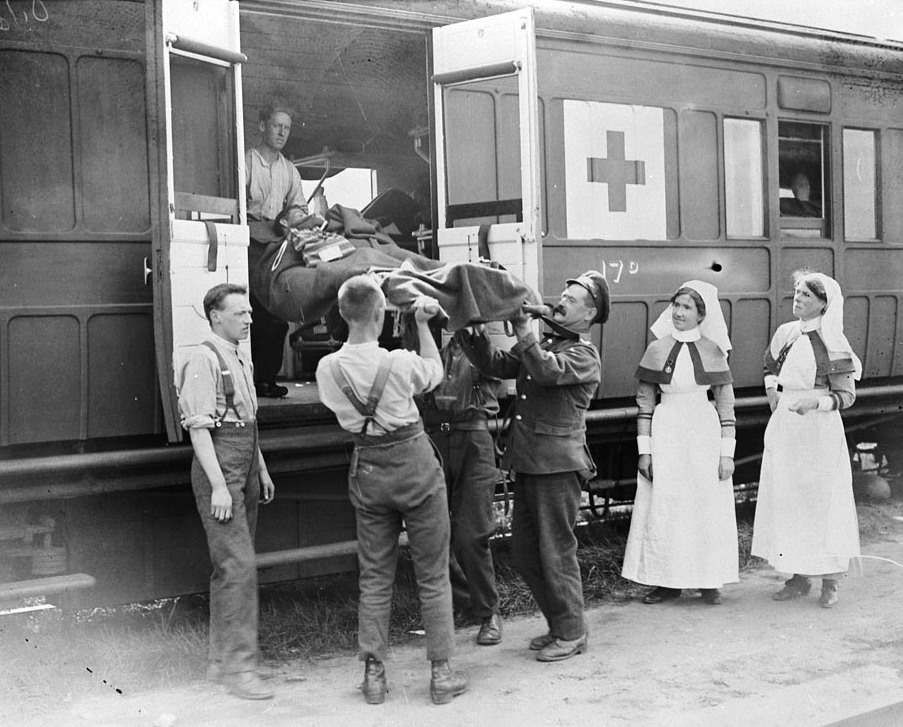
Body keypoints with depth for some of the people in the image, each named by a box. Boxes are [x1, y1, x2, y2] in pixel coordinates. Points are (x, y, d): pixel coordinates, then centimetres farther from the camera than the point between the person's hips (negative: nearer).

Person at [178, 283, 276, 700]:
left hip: (245, 470, 9)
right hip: (218, 469, -9)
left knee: (228, 568, 12)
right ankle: (238, 666, -8)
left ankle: (220, 661, 20)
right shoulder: (205, 360, -12)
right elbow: (198, 428, -16)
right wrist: (218, 485, -20)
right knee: (238, 564, -12)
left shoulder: (242, 361, 16)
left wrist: (262, 470, 23)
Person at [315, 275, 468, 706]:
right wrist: (421, 323, 12)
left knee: (374, 577, 13)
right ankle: (441, 673, 14)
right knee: (433, 574, 8)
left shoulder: (328, 368, -9)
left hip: (368, 469, 3)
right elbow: (435, 371, 4)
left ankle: (373, 674, 17)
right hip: (414, 464, -3)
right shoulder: (400, 363, -19)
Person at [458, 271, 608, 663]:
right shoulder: (540, 346, 19)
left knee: (556, 551, -2)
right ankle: (558, 624, 24)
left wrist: (523, 332, -21)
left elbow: (549, 372, -23)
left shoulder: (584, 355, -4)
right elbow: (498, 365, 9)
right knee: (524, 550, 12)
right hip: (528, 462, 8)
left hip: (558, 464, -8)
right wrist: (475, 334, -5)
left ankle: (571, 633, 11)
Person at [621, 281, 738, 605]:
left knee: (708, 507, 3)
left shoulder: (712, 351, 2)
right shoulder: (656, 350, 3)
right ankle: (668, 582, 13)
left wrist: (727, 451, -2)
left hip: (704, 434, -1)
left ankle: (709, 582, 15)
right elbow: (644, 403, 3)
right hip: (666, 435, 1)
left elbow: (726, 404, 3)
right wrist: (644, 450, -2)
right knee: (663, 508, 2)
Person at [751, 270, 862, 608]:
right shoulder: (785, 333, 6)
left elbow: (846, 395, -10)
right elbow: (770, 364, 28)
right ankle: (800, 577, 20)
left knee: (823, 501, 1)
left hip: (819, 430, -6)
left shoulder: (833, 344, -10)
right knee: (786, 501, 8)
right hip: (784, 428, 6)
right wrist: (772, 389, 12)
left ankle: (830, 582, 13)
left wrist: (815, 401, -25)